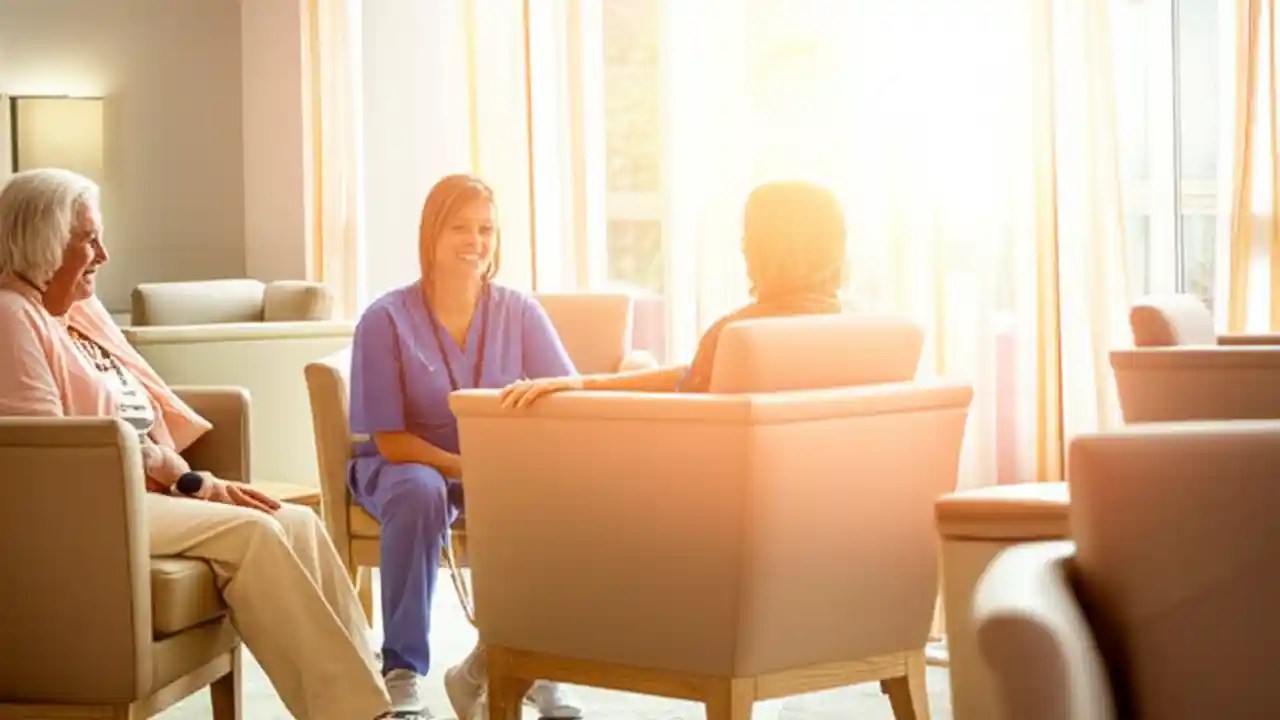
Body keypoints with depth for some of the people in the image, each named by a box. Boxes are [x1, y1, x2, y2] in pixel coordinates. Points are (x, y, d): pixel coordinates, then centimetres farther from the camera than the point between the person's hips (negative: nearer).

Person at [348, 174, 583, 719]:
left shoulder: (519, 312, -3)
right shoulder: (387, 319, -12)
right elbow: (391, 440, -14)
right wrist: (468, 469, -30)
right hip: (406, 466, -2)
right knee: (421, 492, -38)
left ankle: (495, 664, -15)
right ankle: (403, 673, -28)